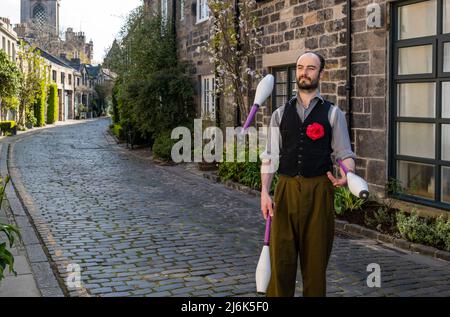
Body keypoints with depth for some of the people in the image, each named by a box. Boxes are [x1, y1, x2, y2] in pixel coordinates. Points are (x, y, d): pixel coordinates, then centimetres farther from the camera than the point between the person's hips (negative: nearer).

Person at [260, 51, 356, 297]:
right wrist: (265, 191, -4)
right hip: (285, 190, 1)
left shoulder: (332, 114, 5)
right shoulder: (280, 115, 9)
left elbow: (344, 153, 2)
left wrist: (347, 174, -20)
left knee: (315, 260, 9)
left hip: (318, 191, -1)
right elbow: (269, 157, 6)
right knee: (281, 259, 4)